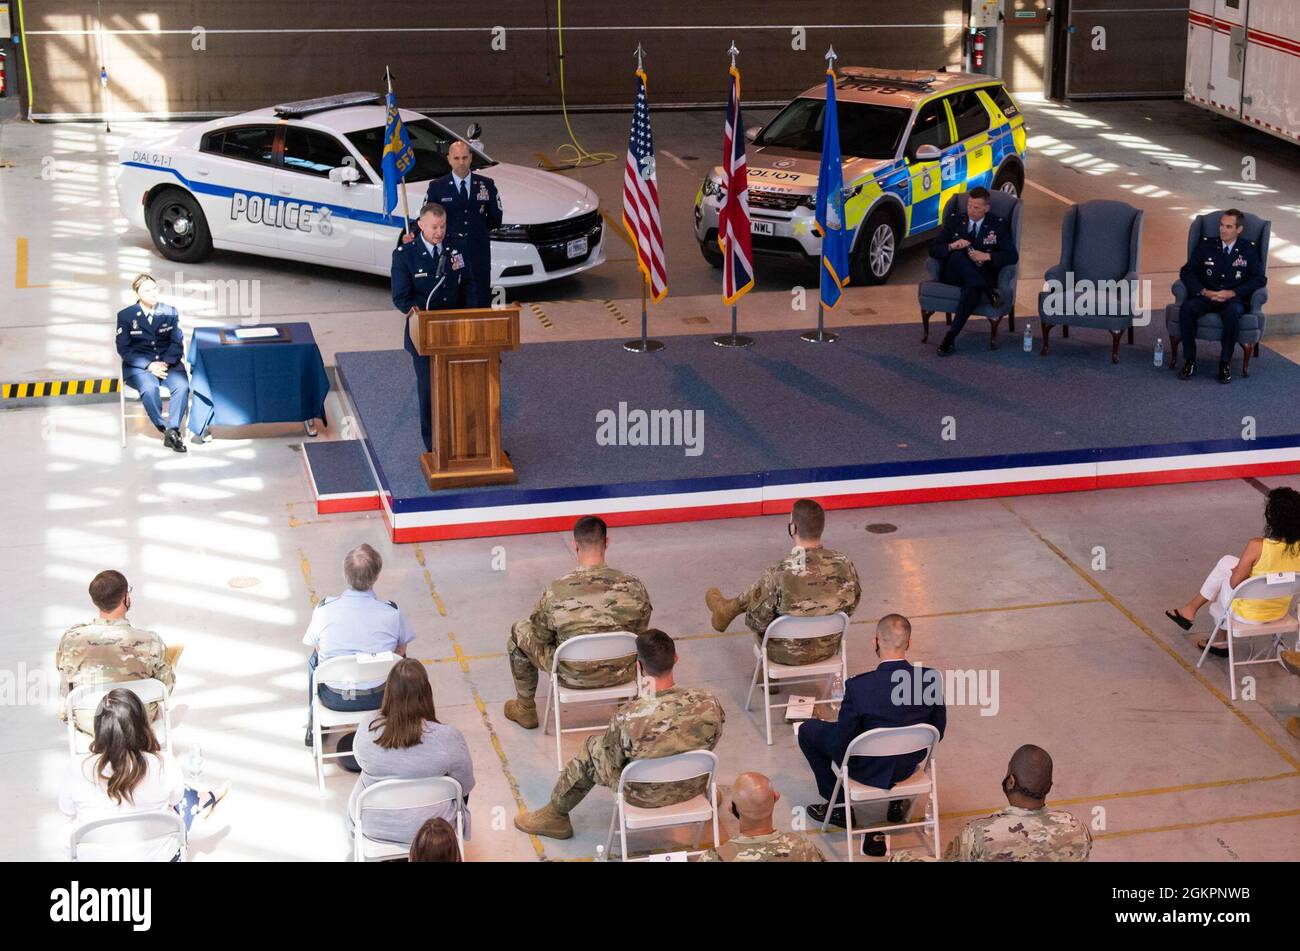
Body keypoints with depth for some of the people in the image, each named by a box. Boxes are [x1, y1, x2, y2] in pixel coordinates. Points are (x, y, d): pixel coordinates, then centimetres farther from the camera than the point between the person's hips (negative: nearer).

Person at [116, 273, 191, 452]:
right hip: (138, 365, -2)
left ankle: (172, 429, -24)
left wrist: (166, 362, -13)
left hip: (168, 363, 2)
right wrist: (149, 365, -16)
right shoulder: (126, 316, 3)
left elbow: (177, 343, 7)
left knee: (182, 386, -31)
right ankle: (166, 430, -20)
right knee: (149, 388, -36)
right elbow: (123, 349, -2)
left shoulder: (170, 312, 9)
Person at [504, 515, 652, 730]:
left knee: (518, 632, 23)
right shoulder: (634, 587, -18)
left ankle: (525, 709, 37)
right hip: (623, 674, 2)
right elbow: (640, 633, -1)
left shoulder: (555, 592, -23)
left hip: (574, 677, -2)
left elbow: (541, 638, -7)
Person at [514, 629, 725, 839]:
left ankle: (556, 816, 43)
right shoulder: (708, 703, -27)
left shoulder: (628, 718, -35)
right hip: (694, 787, 3)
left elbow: (612, 762, -15)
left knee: (593, 747, 22)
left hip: (646, 796, -3)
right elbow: (712, 741, -5)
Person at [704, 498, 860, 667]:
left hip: (786, 654, -3)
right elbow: (850, 608, -1)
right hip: (828, 649, 3)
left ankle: (727, 609, 52)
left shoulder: (779, 574, -33)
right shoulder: (845, 565, -20)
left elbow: (756, 621, -18)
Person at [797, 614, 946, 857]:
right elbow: (937, 732, -4)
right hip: (910, 766, 4)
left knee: (809, 730, 19)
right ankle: (897, 800, 38)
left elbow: (841, 743, -20)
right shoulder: (931, 679, -18)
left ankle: (839, 806, 27)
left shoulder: (859, 686, -30)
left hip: (868, 770, -4)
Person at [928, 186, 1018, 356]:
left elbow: (1013, 256, -1)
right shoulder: (953, 221, 14)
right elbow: (933, 249, 6)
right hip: (953, 276, 2)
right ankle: (989, 292, -34)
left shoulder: (998, 226, 9)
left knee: (972, 288, -39)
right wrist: (951, 246, -15)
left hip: (981, 276, -2)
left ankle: (951, 337, -39)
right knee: (957, 256, -34)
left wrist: (987, 256, -16)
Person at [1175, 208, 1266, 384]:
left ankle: (1225, 363, -23)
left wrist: (1232, 293, -14)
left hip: (1233, 299, -2)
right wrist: (1204, 291, -13)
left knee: (1232, 312, -38)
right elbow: (1186, 272, 5)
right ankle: (1189, 361, -20)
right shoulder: (1206, 244, 11)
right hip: (1206, 297, 2)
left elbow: (1260, 279, 0)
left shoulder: (1249, 249, 8)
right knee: (1186, 308, -32)